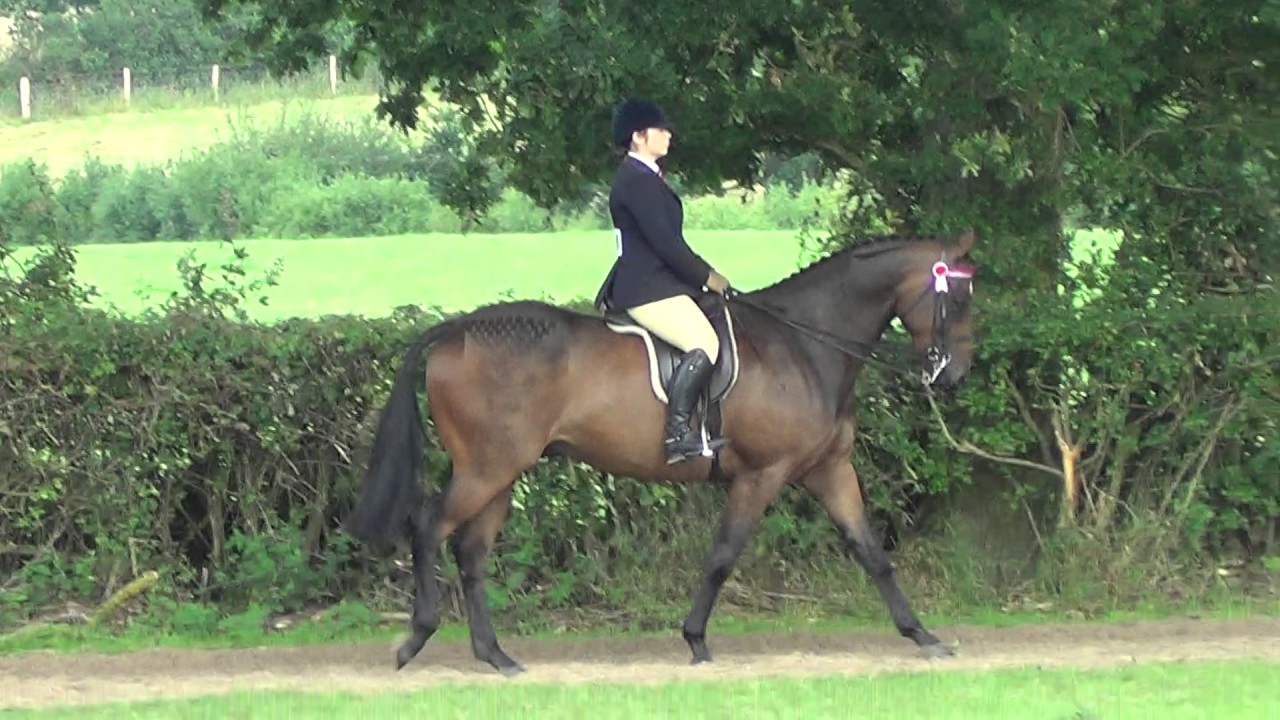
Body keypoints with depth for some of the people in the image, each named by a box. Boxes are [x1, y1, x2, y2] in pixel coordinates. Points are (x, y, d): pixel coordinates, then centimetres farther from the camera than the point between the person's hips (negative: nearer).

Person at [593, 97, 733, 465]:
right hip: (649, 290, -11)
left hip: (651, 283, 11)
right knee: (704, 343, -24)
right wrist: (706, 277, -10)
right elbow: (665, 242, -20)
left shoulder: (645, 177, 18)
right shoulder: (638, 181, -16)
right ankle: (677, 431, -29)